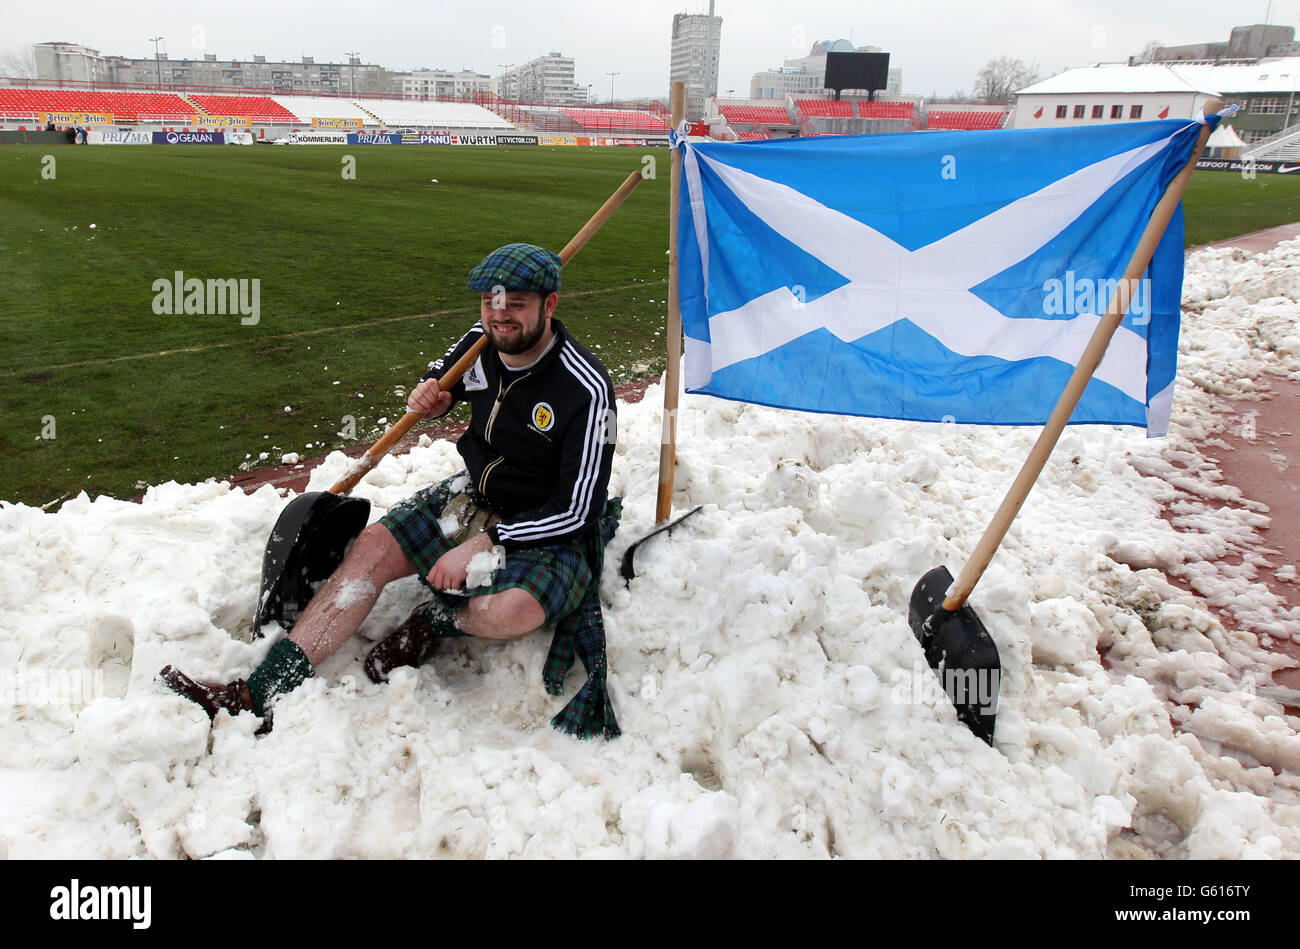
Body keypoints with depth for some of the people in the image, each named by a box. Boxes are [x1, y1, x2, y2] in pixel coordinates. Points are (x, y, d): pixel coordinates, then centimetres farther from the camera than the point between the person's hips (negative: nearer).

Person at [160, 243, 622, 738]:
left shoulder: (586, 390, -25)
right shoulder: (482, 342, -5)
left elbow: (575, 510, -23)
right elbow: (443, 377, 20)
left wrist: (482, 545, -23)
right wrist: (433, 396, -6)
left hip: (552, 534, -6)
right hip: (475, 499, 7)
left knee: (513, 610, -37)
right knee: (374, 544, -12)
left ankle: (434, 620, -1)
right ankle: (261, 692, -12)